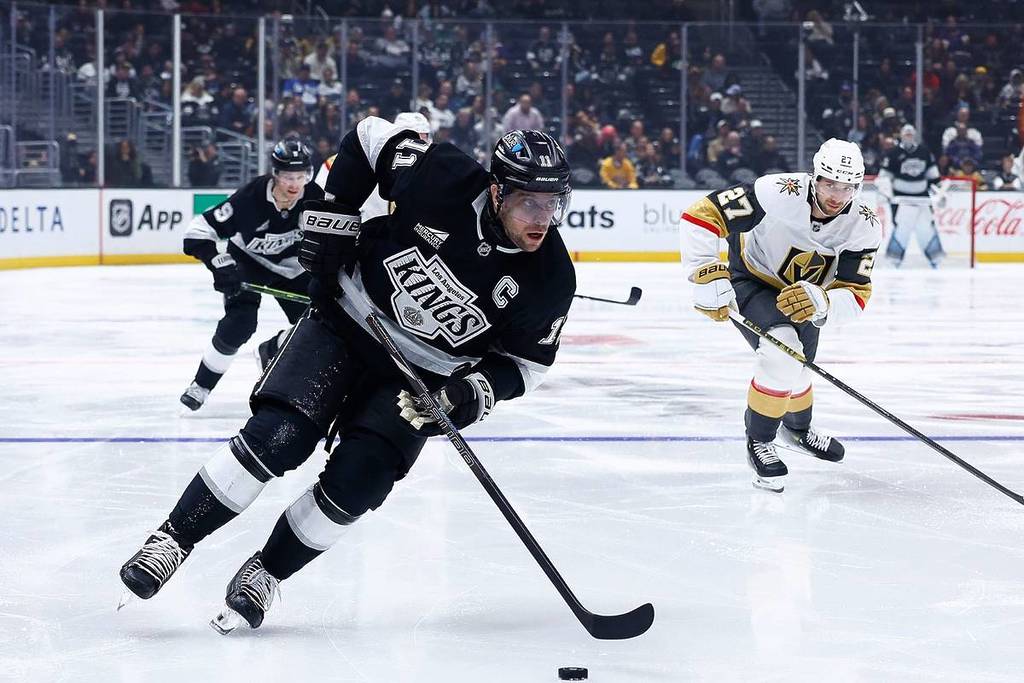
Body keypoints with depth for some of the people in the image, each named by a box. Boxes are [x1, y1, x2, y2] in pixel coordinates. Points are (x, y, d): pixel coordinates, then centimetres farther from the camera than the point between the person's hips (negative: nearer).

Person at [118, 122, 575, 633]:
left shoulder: (551, 279, -17)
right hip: (346, 325, -1)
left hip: (421, 376, 2)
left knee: (355, 484, -14)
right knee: (277, 438, -18)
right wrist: (330, 224, -10)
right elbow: (368, 137, -6)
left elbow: (529, 359, -3)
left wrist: (478, 389, -22)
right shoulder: (443, 179, -24)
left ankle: (265, 574, 8)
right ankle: (172, 542, -6)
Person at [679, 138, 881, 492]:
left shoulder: (864, 227, -25)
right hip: (751, 280, -5)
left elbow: (854, 296, -28)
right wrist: (706, 275, -40)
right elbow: (701, 214, -34)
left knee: (795, 371, 21)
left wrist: (821, 303, -50)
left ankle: (798, 428, 56)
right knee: (782, 351, -29)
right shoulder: (778, 194, -37)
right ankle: (758, 442, -9)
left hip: (803, 293, 5)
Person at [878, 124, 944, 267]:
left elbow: (932, 173, 18)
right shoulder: (894, 154, -4)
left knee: (927, 225, 3)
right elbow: (884, 175, -3)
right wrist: (885, 192, -16)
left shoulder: (924, 152, 7)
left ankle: (934, 256, 13)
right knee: (901, 226, -15)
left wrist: (937, 191, 13)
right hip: (901, 196, -4)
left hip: (921, 195, 4)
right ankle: (894, 258, -9)